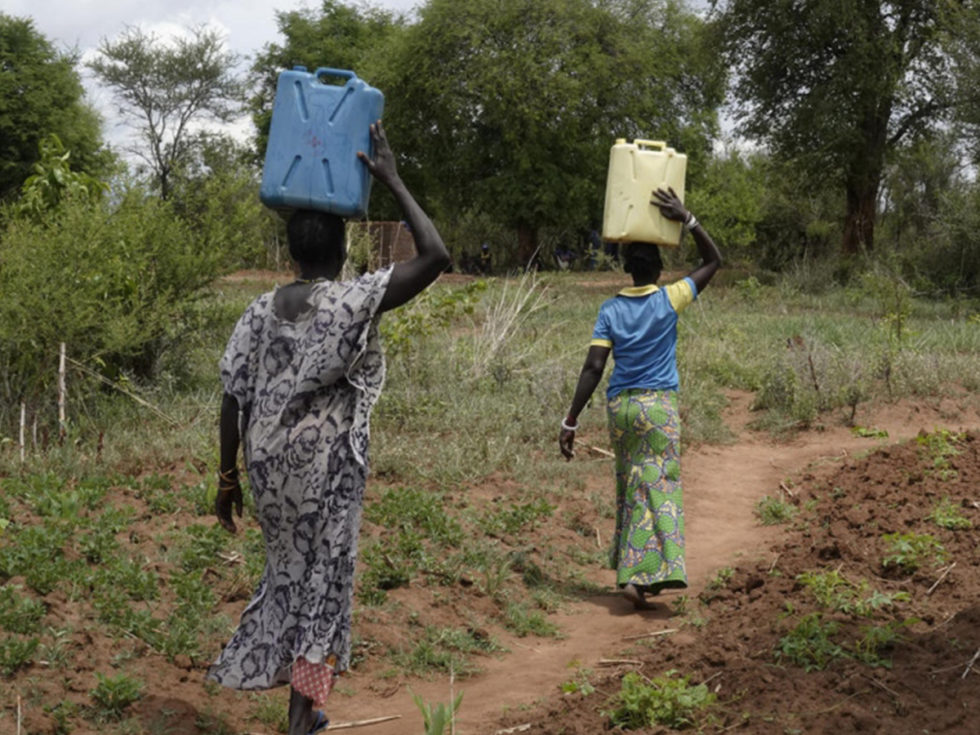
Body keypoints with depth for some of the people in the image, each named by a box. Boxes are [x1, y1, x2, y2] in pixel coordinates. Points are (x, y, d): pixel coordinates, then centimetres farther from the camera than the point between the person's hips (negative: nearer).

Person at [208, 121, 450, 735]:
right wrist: (392, 181, -10)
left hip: (269, 461, 5)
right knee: (322, 578, 5)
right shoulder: (354, 301, -13)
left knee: (290, 569, 20)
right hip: (328, 462, -5)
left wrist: (228, 478, 10)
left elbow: (233, 400, 1)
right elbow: (436, 256, -17)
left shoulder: (260, 311, 2)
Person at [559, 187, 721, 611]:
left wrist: (571, 422, -4)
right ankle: (641, 575, -18)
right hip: (659, 405, -3)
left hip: (619, 406, 3)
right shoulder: (669, 301, -3)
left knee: (629, 488, 15)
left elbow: (593, 368, -5)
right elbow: (713, 261, 8)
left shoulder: (610, 310, 2)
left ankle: (631, 571, 19)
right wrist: (685, 219, 2)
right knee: (658, 488, -5)